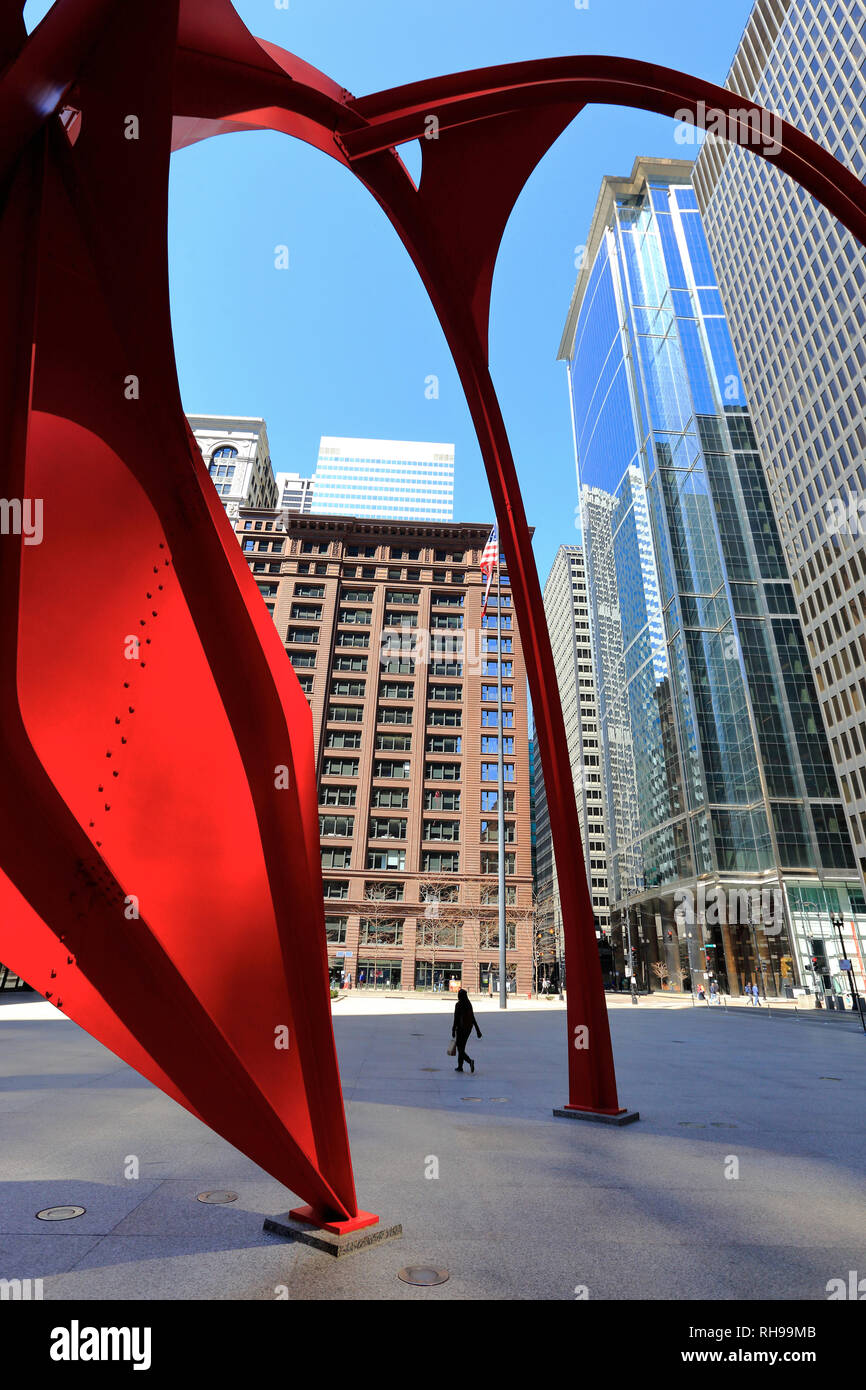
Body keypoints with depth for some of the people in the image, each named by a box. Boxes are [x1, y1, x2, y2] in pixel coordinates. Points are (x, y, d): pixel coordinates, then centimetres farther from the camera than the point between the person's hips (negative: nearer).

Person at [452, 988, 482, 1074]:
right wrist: (478, 1030, 6)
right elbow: (473, 1018, 6)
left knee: (460, 1049, -3)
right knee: (462, 1047, 20)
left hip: (461, 1028, -7)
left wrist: (453, 1030, -8)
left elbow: (456, 1018, -15)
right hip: (469, 1028, 7)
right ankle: (460, 1066, 24)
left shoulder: (458, 1005, -13)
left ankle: (470, 1061, -26)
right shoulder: (469, 1004, 5)